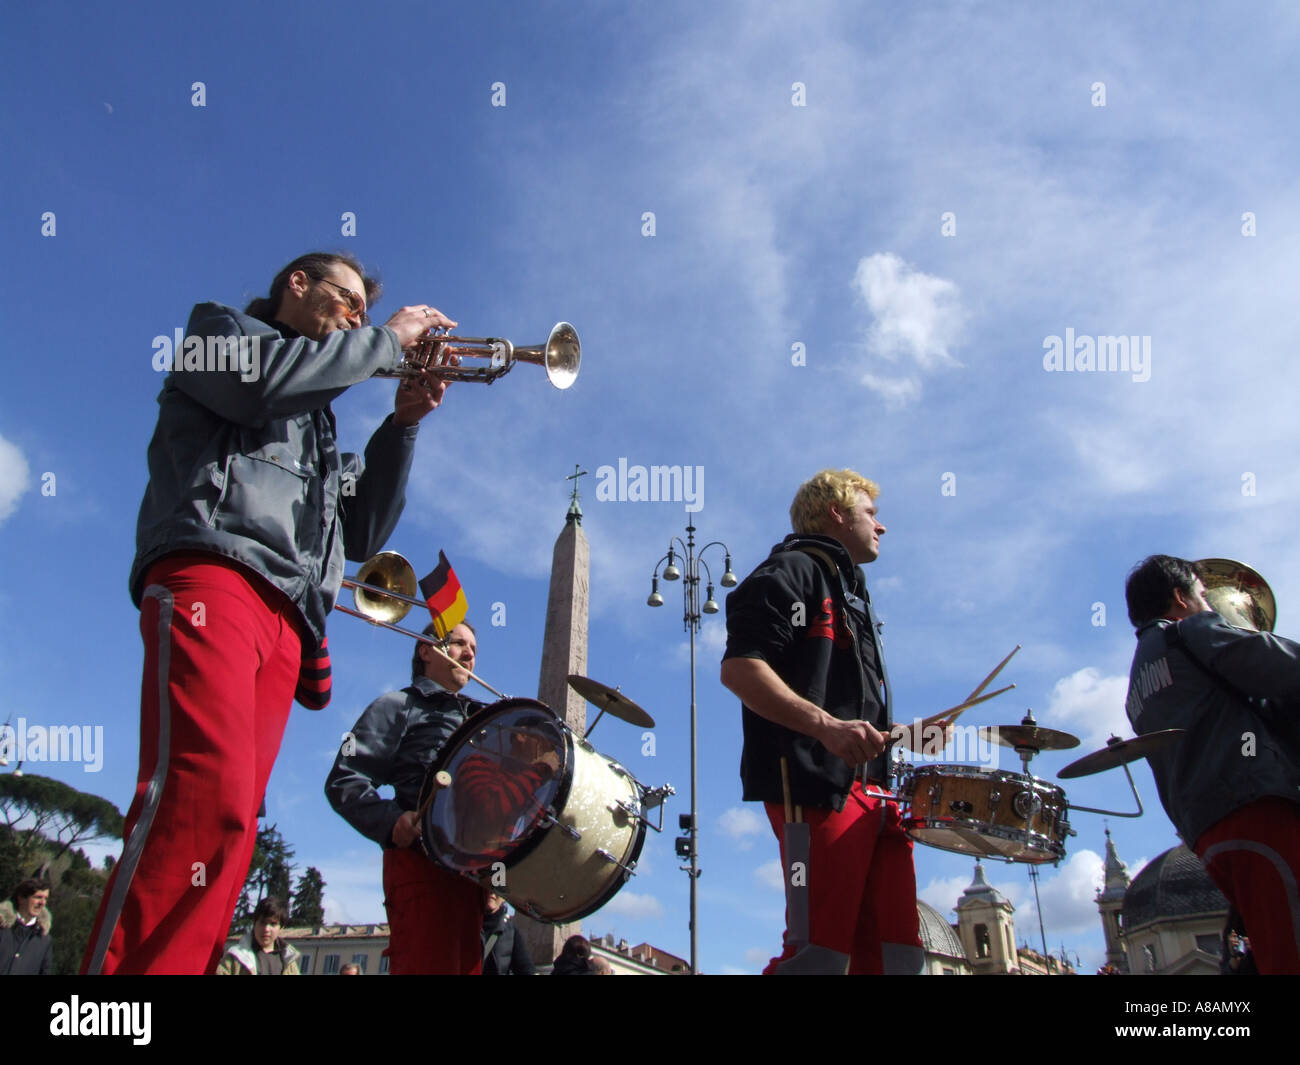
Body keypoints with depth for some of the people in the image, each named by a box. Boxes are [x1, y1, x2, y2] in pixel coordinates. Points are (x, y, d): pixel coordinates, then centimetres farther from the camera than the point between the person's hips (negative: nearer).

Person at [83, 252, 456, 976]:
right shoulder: (222, 331, 20)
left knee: (230, 824, -6)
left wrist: (403, 424, 21)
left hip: (285, 623, 7)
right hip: (210, 579, -7)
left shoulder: (318, 426, 38)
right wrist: (390, 340, 6)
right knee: (204, 801, -27)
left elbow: (364, 533, 29)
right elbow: (261, 378, -5)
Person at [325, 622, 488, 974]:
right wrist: (391, 823, -20)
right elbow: (343, 781, -3)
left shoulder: (479, 718, 29)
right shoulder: (400, 707, 9)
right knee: (427, 964, -16)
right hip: (421, 861, -7)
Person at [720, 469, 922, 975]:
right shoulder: (793, 570, 1)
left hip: (871, 789, 9)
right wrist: (826, 726, -25)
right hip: (815, 784, -9)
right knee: (822, 953, -14)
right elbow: (738, 668, -14)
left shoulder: (852, 594, 30)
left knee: (897, 954, 4)